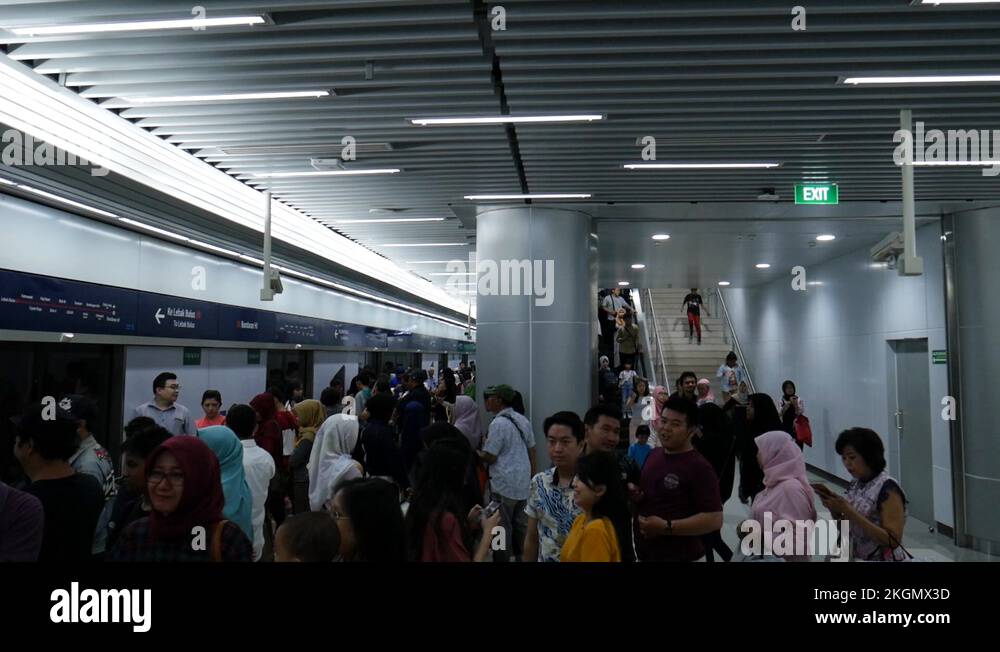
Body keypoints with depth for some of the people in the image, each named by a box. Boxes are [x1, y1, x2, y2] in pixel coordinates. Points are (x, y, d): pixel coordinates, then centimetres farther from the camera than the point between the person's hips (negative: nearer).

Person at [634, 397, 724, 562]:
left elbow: (715, 519, -20)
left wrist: (667, 527, -24)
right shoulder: (653, 455, 5)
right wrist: (635, 495, 0)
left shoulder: (699, 467, -16)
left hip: (680, 557, -6)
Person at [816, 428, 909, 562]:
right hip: (856, 557, 6)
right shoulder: (856, 484, 3)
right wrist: (834, 507, -10)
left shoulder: (888, 488, -18)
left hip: (883, 558, -6)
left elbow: (893, 541, -23)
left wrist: (850, 512, -27)